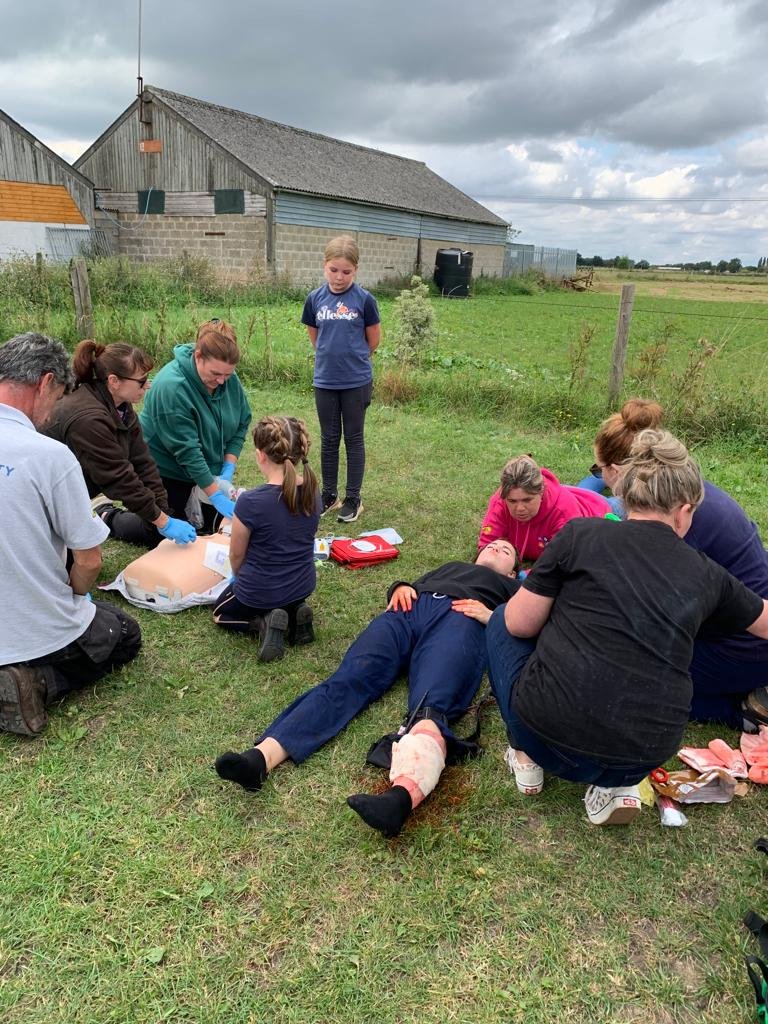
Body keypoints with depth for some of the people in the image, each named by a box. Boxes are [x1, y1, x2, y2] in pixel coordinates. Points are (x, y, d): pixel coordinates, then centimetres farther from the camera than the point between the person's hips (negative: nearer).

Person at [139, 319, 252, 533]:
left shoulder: (229, 379, -11)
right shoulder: (171, 387, -31)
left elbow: (241, 424, -1)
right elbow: (187, 450, -31)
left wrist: (228, 470, -12)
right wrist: (217, 497, -31)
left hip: (207, 468, 6)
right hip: (166, 470, -6)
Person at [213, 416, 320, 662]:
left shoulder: (250, 502, -28)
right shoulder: (312, 492, -11)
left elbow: (236, 556, -11)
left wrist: (241, 578, 11)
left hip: (259, 592, -5)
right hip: (303, 587, 5)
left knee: (221, 613, 28)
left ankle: (263, 624, -1)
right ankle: (293, 616, 7)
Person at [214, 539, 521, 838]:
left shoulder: (511, 588, 36)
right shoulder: (449, 566, 45)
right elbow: (411, 585, 34)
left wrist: (491, 616, -2)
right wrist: (400, 588, 10)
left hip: (459, 621, -3)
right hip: (409, 612, 3)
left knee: (430, 706, -35)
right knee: (346, 681, -24)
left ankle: (402, 796, -63)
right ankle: (261, 756, -44)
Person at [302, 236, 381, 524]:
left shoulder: (364, 299, -9)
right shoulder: (315, 298, -1)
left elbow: (374, 339, 1)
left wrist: (354, 359, 11)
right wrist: (331, 356, 11)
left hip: (356, 382, -2)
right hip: (324, 381, 3)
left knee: (353, 439, 7)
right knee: (329, 440, 12)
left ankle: (353, 498, 18)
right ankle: (329, 495, 25)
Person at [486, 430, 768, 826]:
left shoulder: (581, 534, -4)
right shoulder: (707, 574, 5)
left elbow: (520, 624, 0)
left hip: (552, 734, -3)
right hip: (644, 756, 3)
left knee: (501, 623, 22)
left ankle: (527, 757, 18)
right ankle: (617, 783, 14)